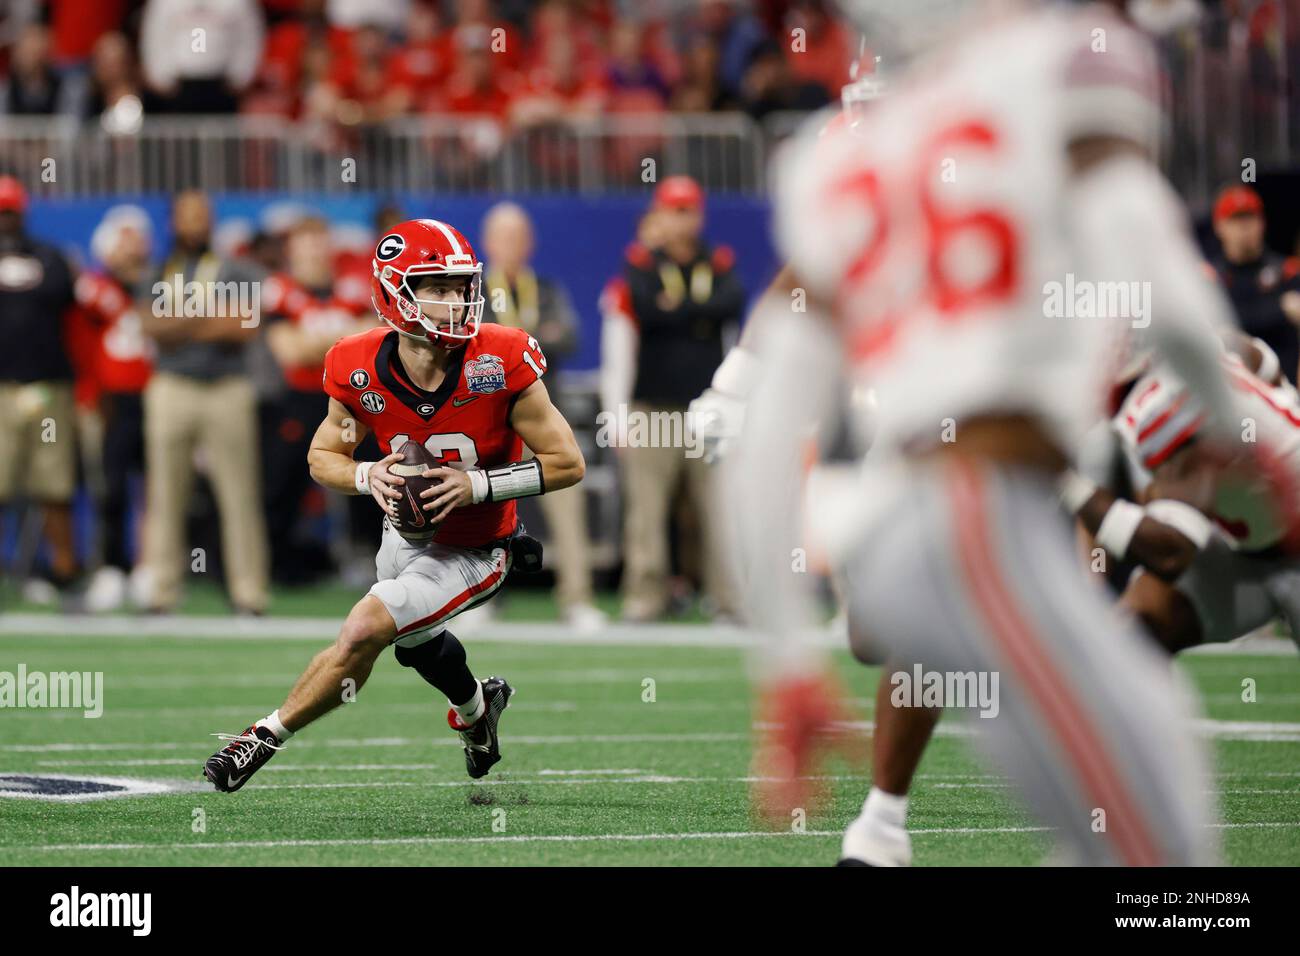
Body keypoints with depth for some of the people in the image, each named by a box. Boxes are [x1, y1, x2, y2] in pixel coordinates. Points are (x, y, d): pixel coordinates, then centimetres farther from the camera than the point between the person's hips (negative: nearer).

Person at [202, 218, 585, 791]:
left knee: (364, 631, -22)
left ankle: (267, 736, -4)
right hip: (406, 533, 5)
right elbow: (322, 457, -2)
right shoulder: (360, 370, -19)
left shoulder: (501, 364, -27)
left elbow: (567, 463, -19)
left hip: (473, 551, -5)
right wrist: (369, 476, -24)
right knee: (415, 640, 31)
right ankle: (476, 706, 65)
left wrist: (477, 485, -29)